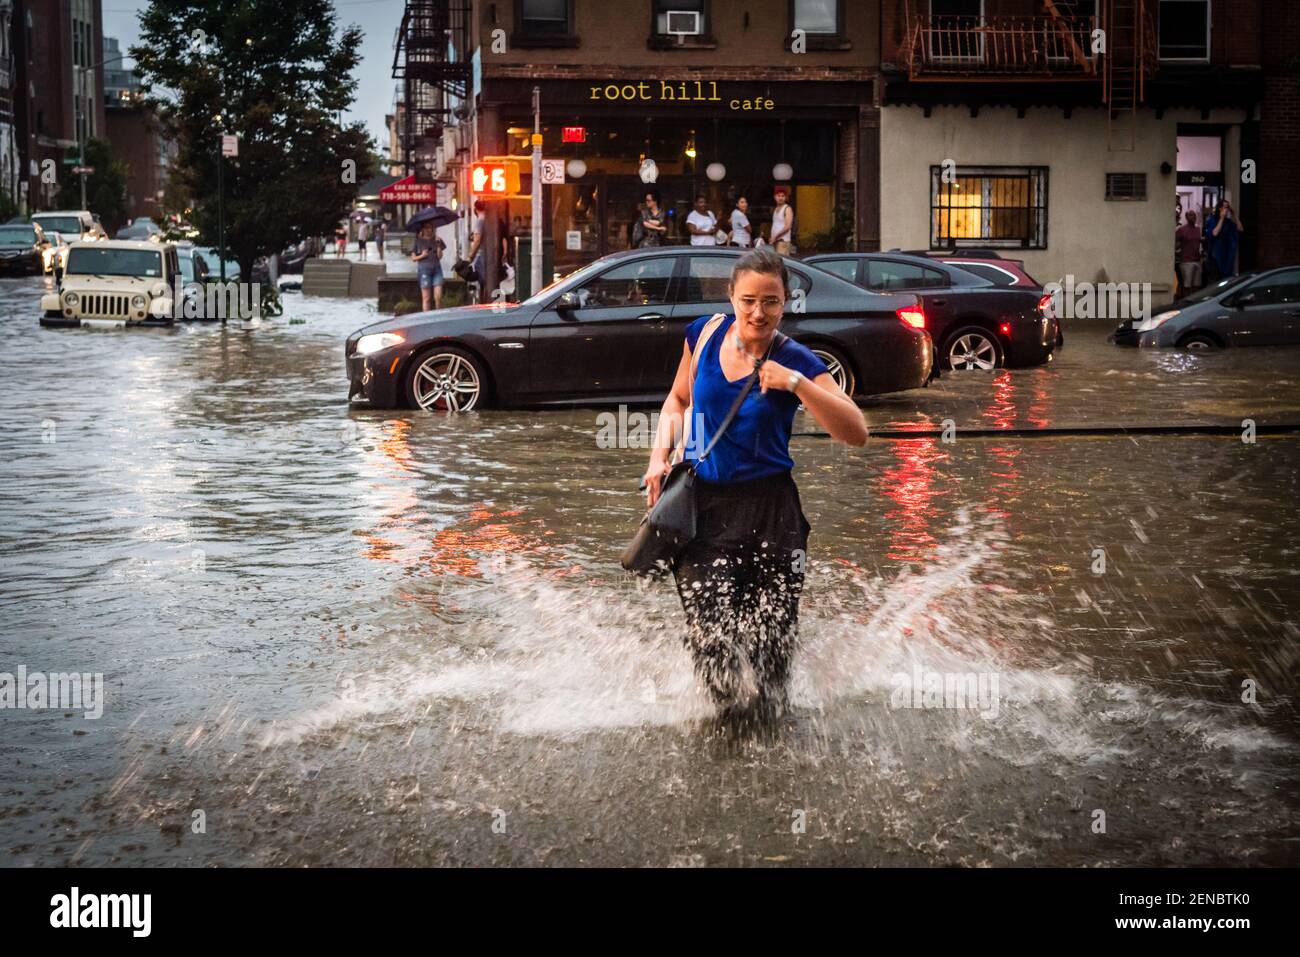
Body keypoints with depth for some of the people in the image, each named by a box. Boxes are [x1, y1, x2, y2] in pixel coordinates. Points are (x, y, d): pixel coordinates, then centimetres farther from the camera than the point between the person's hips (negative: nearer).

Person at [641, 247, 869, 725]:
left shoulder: (795, 362, -9)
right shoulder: (706, 334, 0)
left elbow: (856, 433, -19)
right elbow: (677, 401, 18)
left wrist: (796, 384, -28)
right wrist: (660, 456, 3)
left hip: (768, 508, -2)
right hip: (701, 501, 2)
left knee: (771, 638, 3)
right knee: (710, 634, -8)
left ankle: (768, 717, 27)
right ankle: (734, 709, 16)